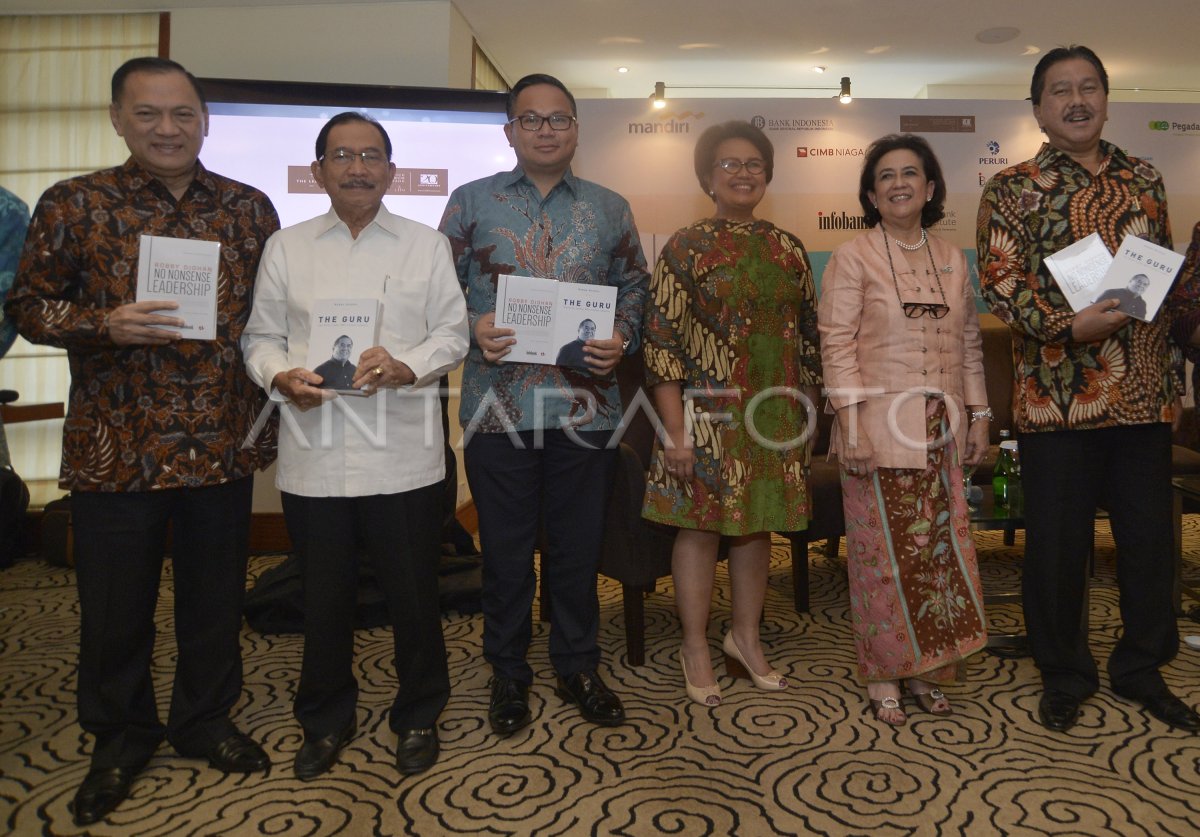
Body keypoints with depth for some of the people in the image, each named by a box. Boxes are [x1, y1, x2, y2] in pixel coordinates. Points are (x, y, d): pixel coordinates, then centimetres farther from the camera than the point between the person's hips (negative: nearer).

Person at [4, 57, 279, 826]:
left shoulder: (248, 207, 5)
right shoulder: (74, 205, -1)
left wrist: (272, 405, 5)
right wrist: (104, 324, -18)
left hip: (223, 444, 2)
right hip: (116, 446, -1)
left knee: (216, 596, 14)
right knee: (116, 605, 11)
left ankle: (205, 720, 36)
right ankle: (121, 737, 35)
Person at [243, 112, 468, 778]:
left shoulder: (426, 245, 8)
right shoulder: (285, 247, 11)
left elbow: (452, 332, 3)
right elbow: (260, 337, 10)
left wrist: (407, 367, -16)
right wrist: (282, 376, -12)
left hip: (402, 454, -1)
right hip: (313, 456, 2)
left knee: (413, 595, 8)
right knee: (324, 596, 13)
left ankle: (418, 717, 30)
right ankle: (326, 720, 34)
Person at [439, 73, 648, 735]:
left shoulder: (610, 209, 11)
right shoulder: (472, 202, 6)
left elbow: (634, 287, 13)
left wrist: (621, 340, -6)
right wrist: (472, 328, -13)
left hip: (585, 402, 1)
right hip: (498, 402, -1)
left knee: (578, 544, 10)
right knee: (505, 545, 9)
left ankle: (578, 666, 30)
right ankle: (508, 673, 28)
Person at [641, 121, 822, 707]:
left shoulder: (788, 250, 9)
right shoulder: (685, 247, -4)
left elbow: (809, 338, 13)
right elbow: (661, 342, -9)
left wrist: (806, 417, 10)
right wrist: (675, 433, -14)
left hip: (773, 414, 4)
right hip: (708, 413, -4)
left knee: (757, 523, 12)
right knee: (700, 523, 5)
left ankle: (746, 636, 30)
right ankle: (695, 647, 20)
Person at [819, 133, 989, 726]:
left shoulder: (952, 260, 12)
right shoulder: (852, 259, -2)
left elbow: (969, 344, 14)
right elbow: (837, 345, -9)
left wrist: (978, 416, 10)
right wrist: (852, 425, -16)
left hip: (941, 427, 5)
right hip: (880, 426, -4)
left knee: (940, 545, 8)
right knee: (884, 549, 2)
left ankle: (925, 666, 23)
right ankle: (883, 675, 16)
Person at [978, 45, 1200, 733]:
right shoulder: (1013, 188, 2)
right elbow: (1000, 282, -7)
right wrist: (1069, 326, -21)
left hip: (1144, 393, 4)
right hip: (1058, 395, -4)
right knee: (1059, 541, 4)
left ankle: (1142, 667, 29)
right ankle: (1065, 673, 22)